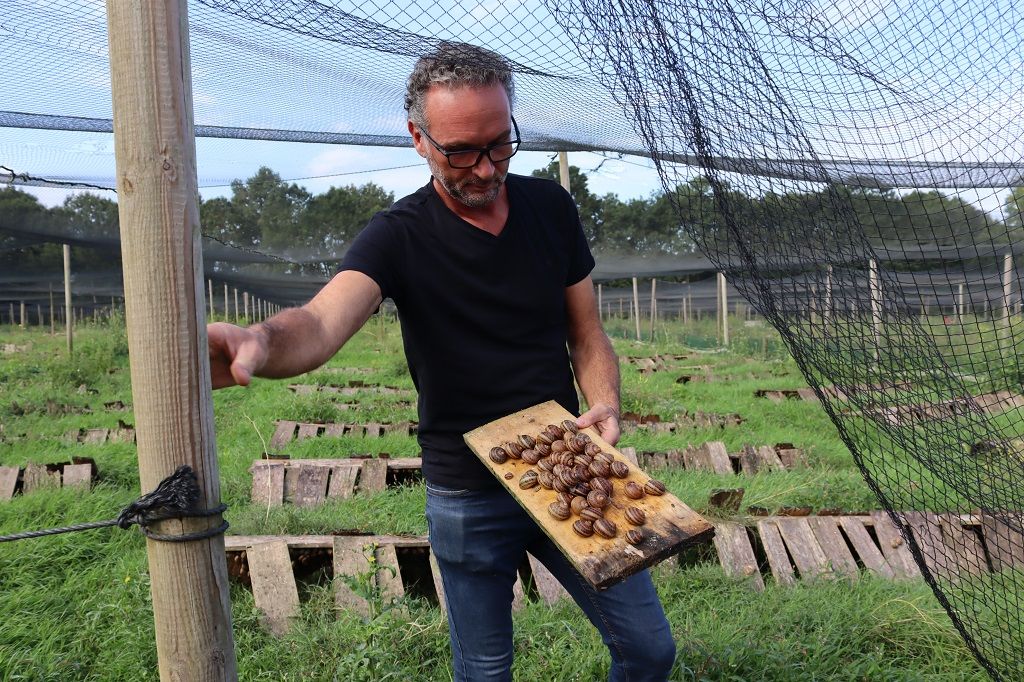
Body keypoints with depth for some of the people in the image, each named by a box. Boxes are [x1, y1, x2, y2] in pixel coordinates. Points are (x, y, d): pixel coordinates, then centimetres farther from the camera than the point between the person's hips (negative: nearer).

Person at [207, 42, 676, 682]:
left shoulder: (551, 208, -2)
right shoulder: (398, 237, -13)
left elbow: (587, 334, 5)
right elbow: (322, 322, -33)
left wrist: (606, 406, -15)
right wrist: (262, 342, -56)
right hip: (467, 499, -3)